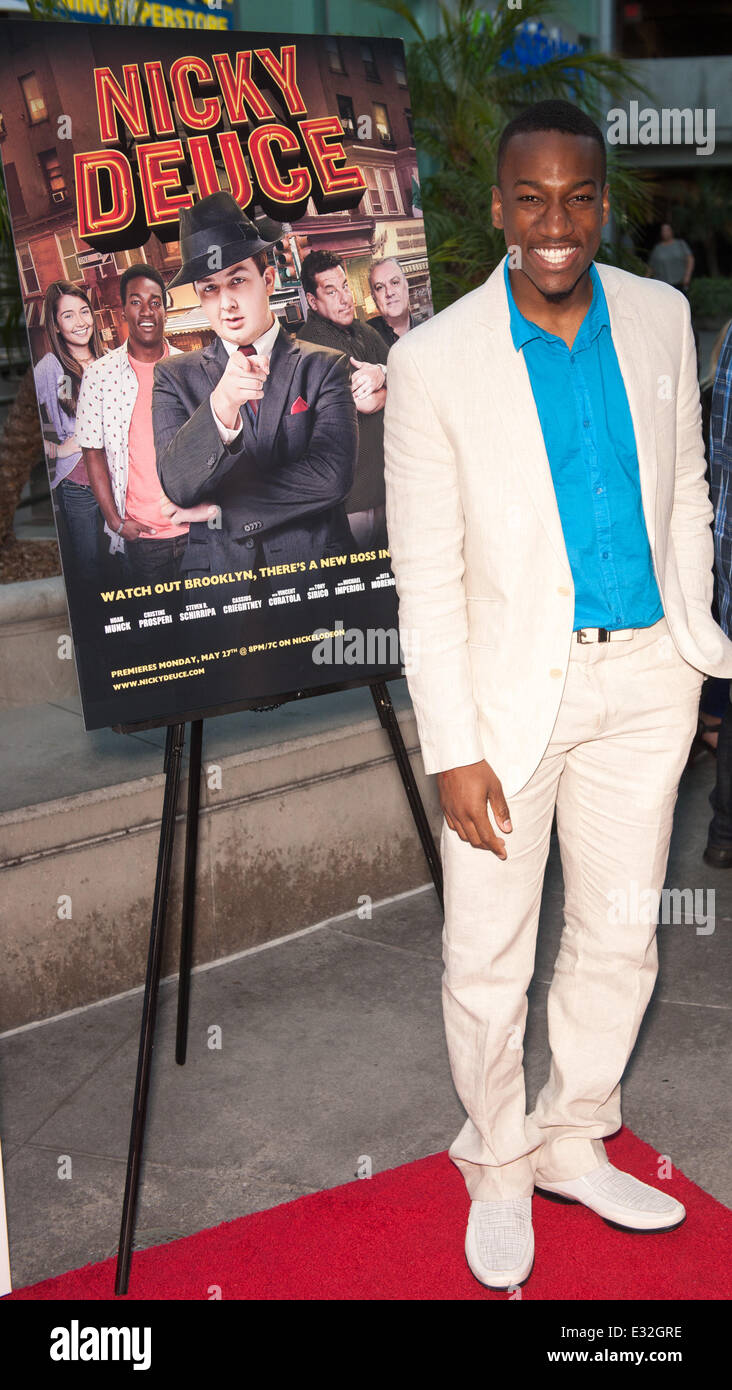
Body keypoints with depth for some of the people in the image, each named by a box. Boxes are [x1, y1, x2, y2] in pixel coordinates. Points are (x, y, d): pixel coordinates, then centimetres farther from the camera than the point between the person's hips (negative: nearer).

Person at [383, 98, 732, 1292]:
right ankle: (498, 1169, 31)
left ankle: (574, 1143, 37)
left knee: (621, 938, 15)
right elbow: (426, 573, -10)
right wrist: (454, 750, -11)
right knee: (489, 959, 7)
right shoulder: (435, 361, -11)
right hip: (513, 686, -3)